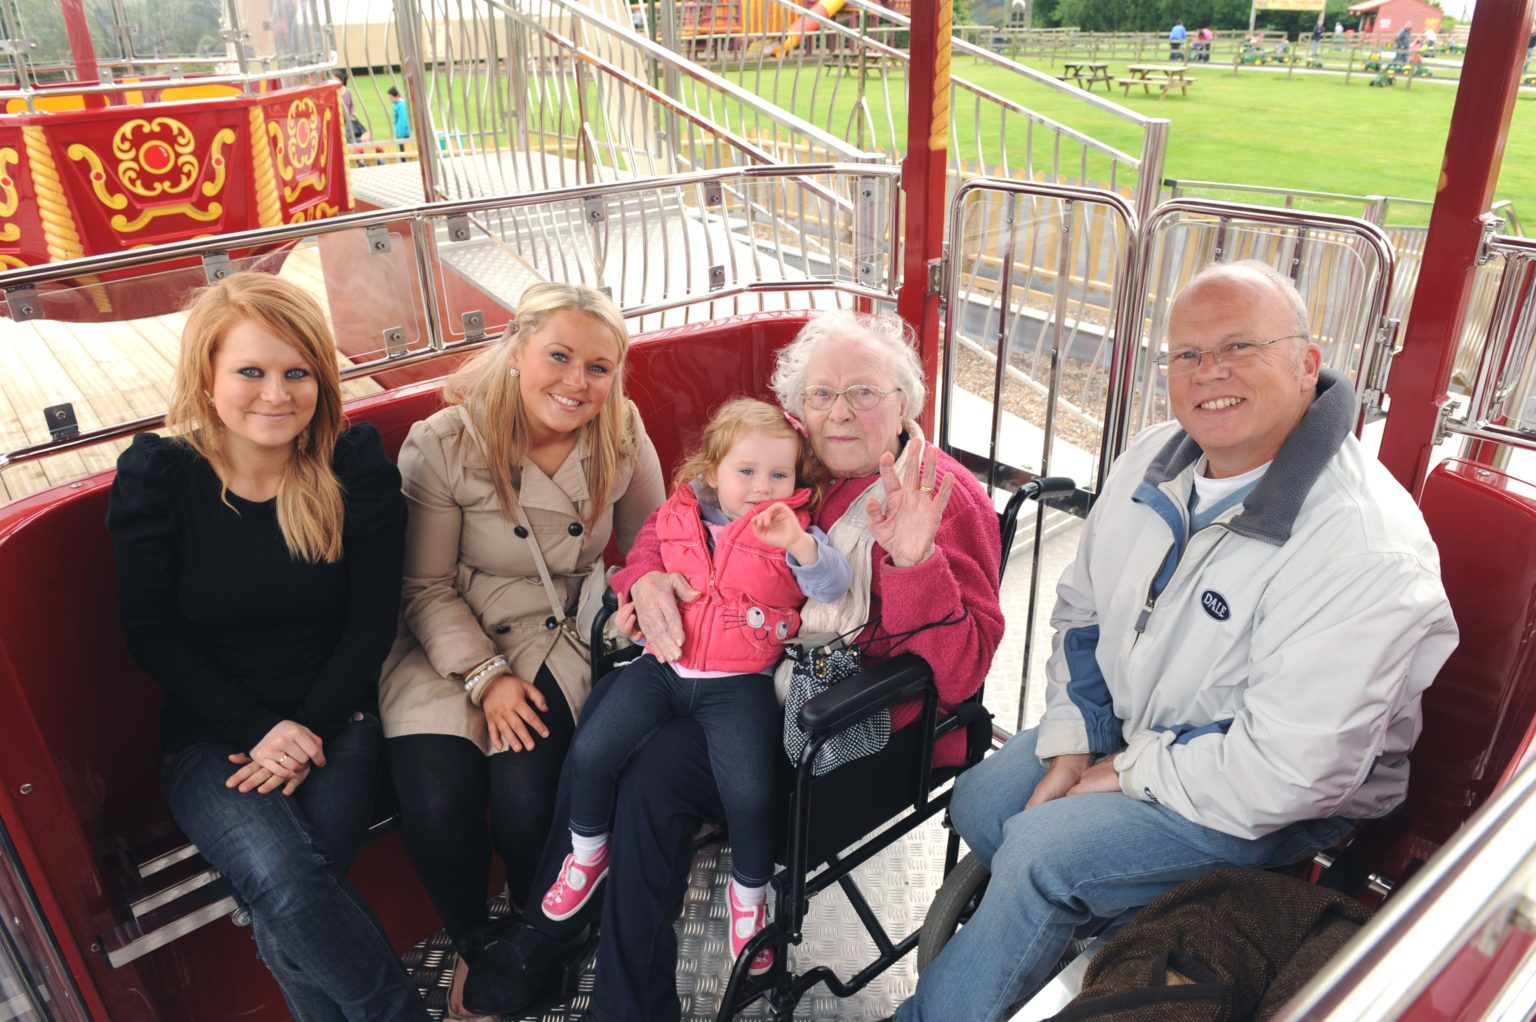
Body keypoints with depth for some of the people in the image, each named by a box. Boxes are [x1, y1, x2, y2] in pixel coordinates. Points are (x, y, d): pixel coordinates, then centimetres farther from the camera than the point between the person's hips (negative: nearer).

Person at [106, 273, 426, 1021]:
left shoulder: (356, 465, -4)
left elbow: (372, 622, -2)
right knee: (284, 881, -26)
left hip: (334, 716, 0)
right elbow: (151, 634, -2)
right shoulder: (154, 475, -4)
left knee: (289, 915, -24)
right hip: (212, 733, 0)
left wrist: (311, 731, -12)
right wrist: (261, 729, -12)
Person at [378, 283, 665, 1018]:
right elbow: (425, 587, -9)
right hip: (452, 643, 0)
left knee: (525, 791, -23)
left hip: (562, 634, 1)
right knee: (435, 800, -21)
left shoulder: (622, 438, -5)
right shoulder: (441, 446, -12)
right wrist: (486, 676, -19)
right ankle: (476, 945, 12)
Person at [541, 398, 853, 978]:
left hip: (739, 683, -3)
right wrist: (634, 597, 10)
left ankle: (749, 893, 14)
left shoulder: (792, 534, 1)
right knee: (589, 751, -10)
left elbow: (834, 586, -15)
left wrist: (798, 544, -32)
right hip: (665, 666, 4)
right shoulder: (678, 520, 10)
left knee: (749, 794, -20)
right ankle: (587, 853, 22)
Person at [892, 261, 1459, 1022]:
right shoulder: (1152, 462, -6)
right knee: (979, 804, 3)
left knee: (1037, 852, -19)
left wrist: (1126, 773, -18)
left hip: (1275, 806, -7)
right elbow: (1080, 611, 6)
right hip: (1130, 726, 7)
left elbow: (1285, 773, -30)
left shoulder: (1368, 549, -30)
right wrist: (1068, 746, -5)